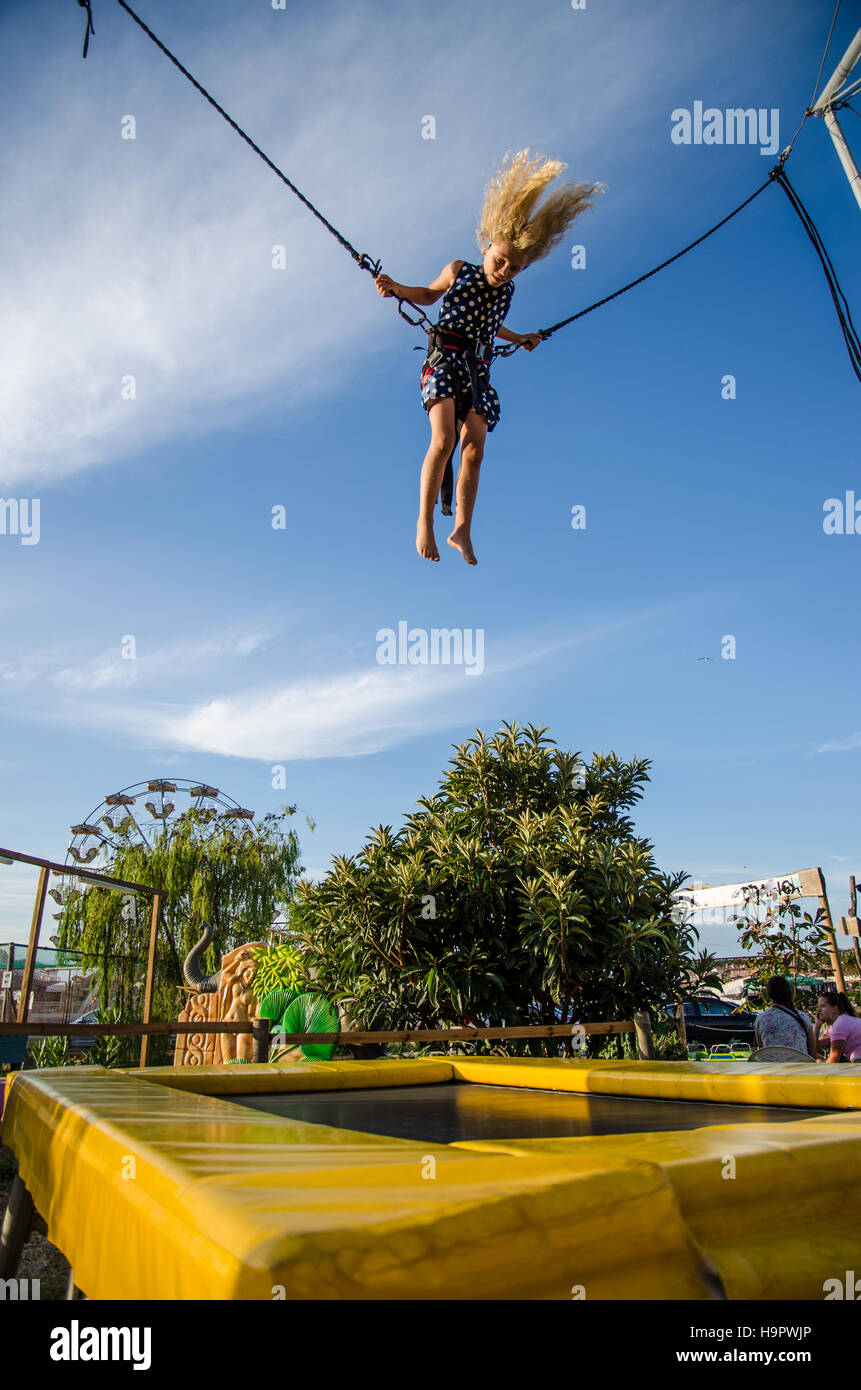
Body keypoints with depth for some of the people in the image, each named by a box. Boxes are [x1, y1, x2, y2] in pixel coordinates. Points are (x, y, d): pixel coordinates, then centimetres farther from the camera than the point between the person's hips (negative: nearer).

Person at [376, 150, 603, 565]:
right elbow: (429, 294, 16)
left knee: (474, 450, -4)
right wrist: (397, 288, 0)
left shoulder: (506, 290, 11)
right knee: (443, 440, -23)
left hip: (478, 370, 4)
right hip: (443, 360, -4)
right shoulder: (458, 271, 1)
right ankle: (425, 521, -13)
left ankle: (462, 530, 4)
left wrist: (520, 339, 27)